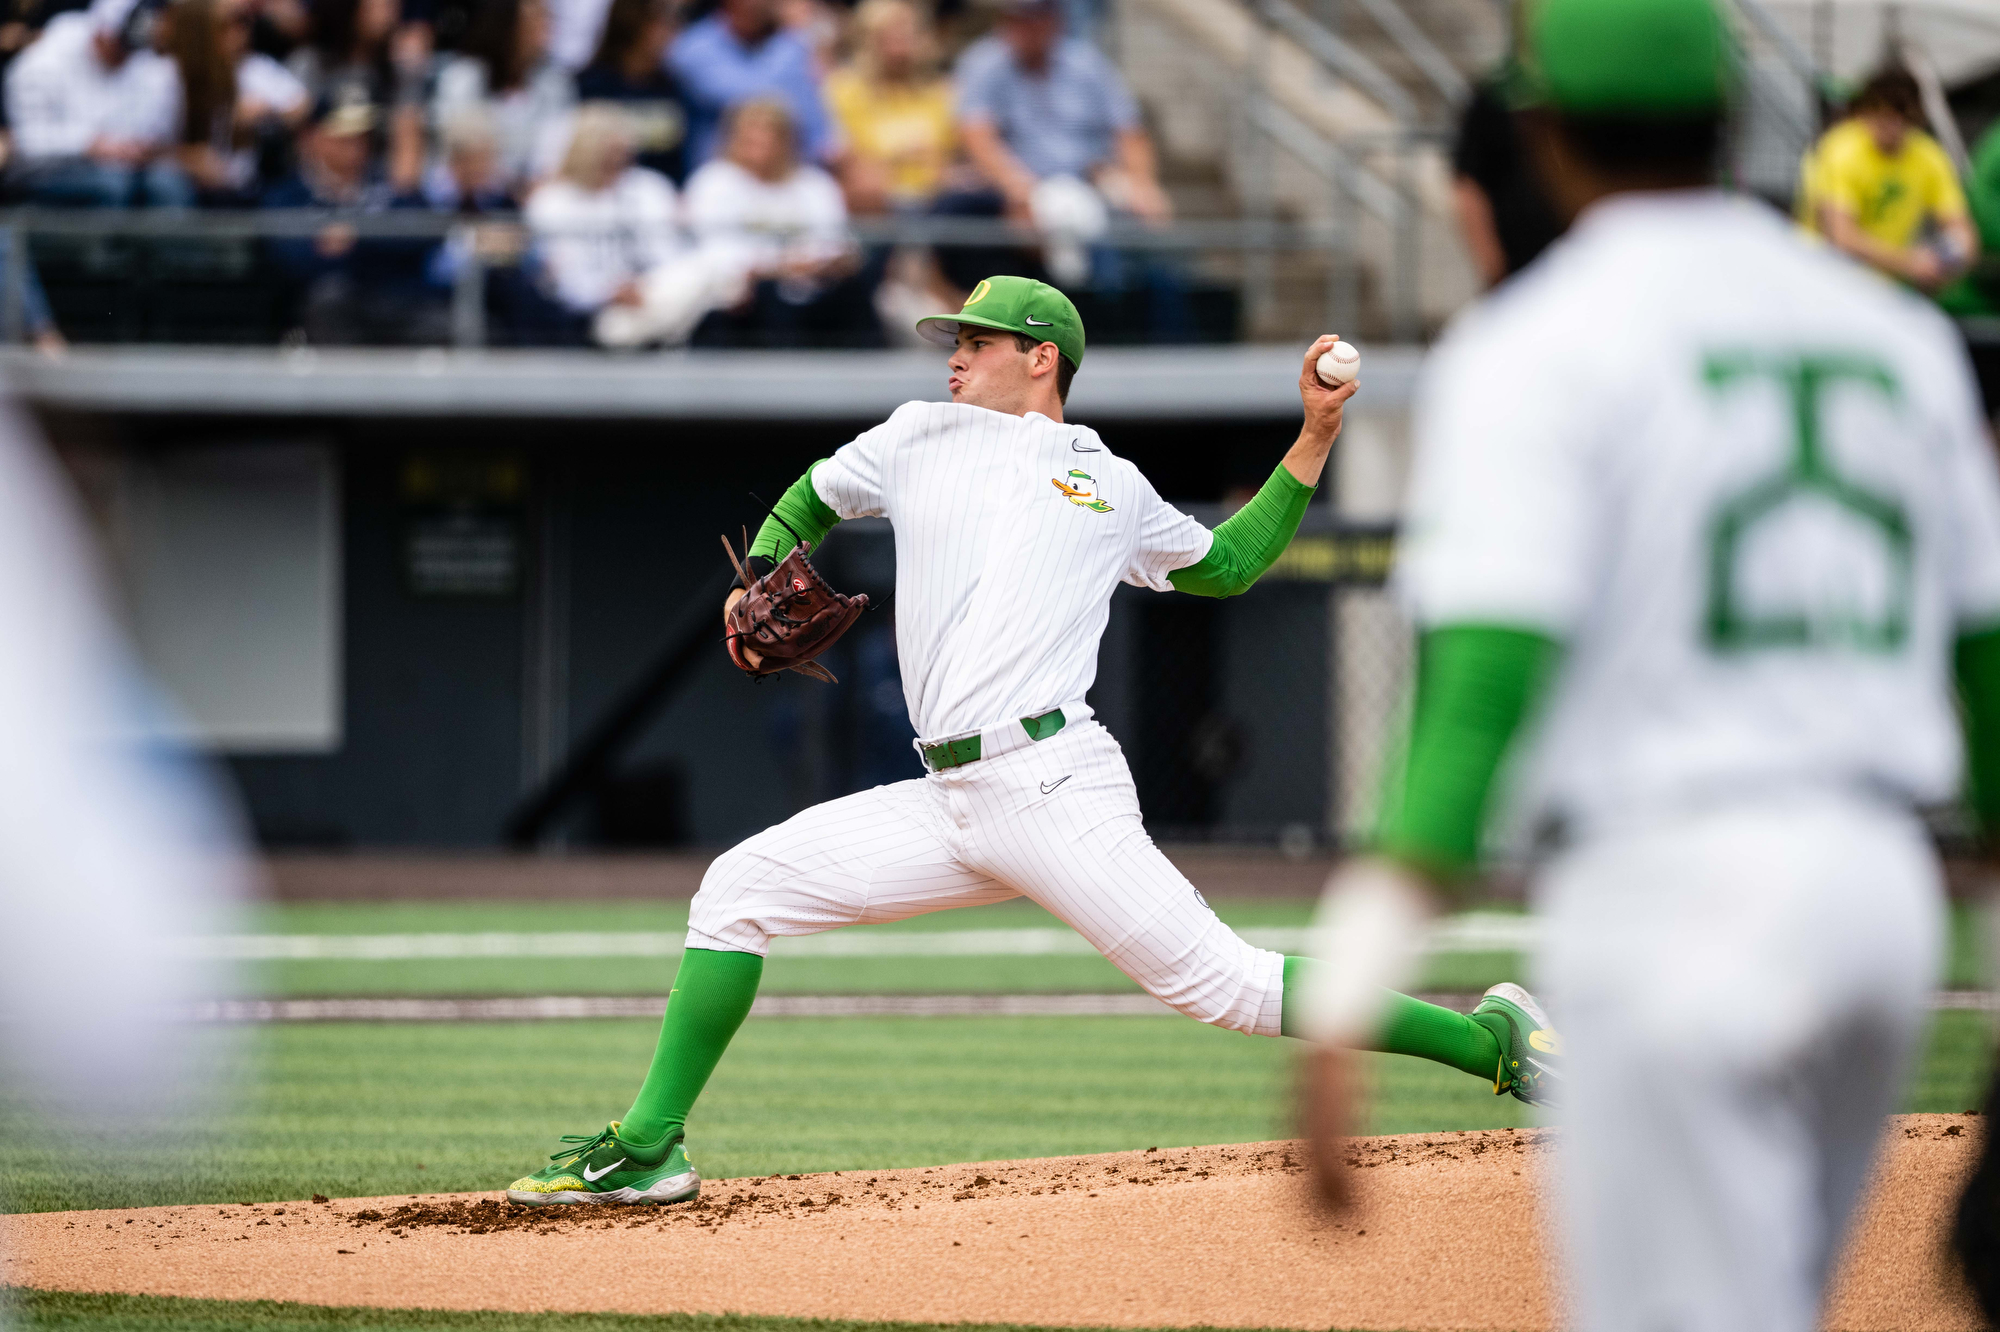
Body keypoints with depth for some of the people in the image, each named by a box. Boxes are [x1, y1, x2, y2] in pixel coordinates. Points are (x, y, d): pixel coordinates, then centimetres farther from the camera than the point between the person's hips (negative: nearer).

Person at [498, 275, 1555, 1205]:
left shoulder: (1113, 489, 15)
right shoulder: (922, 438, 20)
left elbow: (1225, 566, 29)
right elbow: (807, 502, 35)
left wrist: (1314, 439, 22)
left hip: (1053, 787, -4)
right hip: (947, 804, 4)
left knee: (1221, 984, -13)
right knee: (738, 891, -2)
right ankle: (649, 1149, 2)